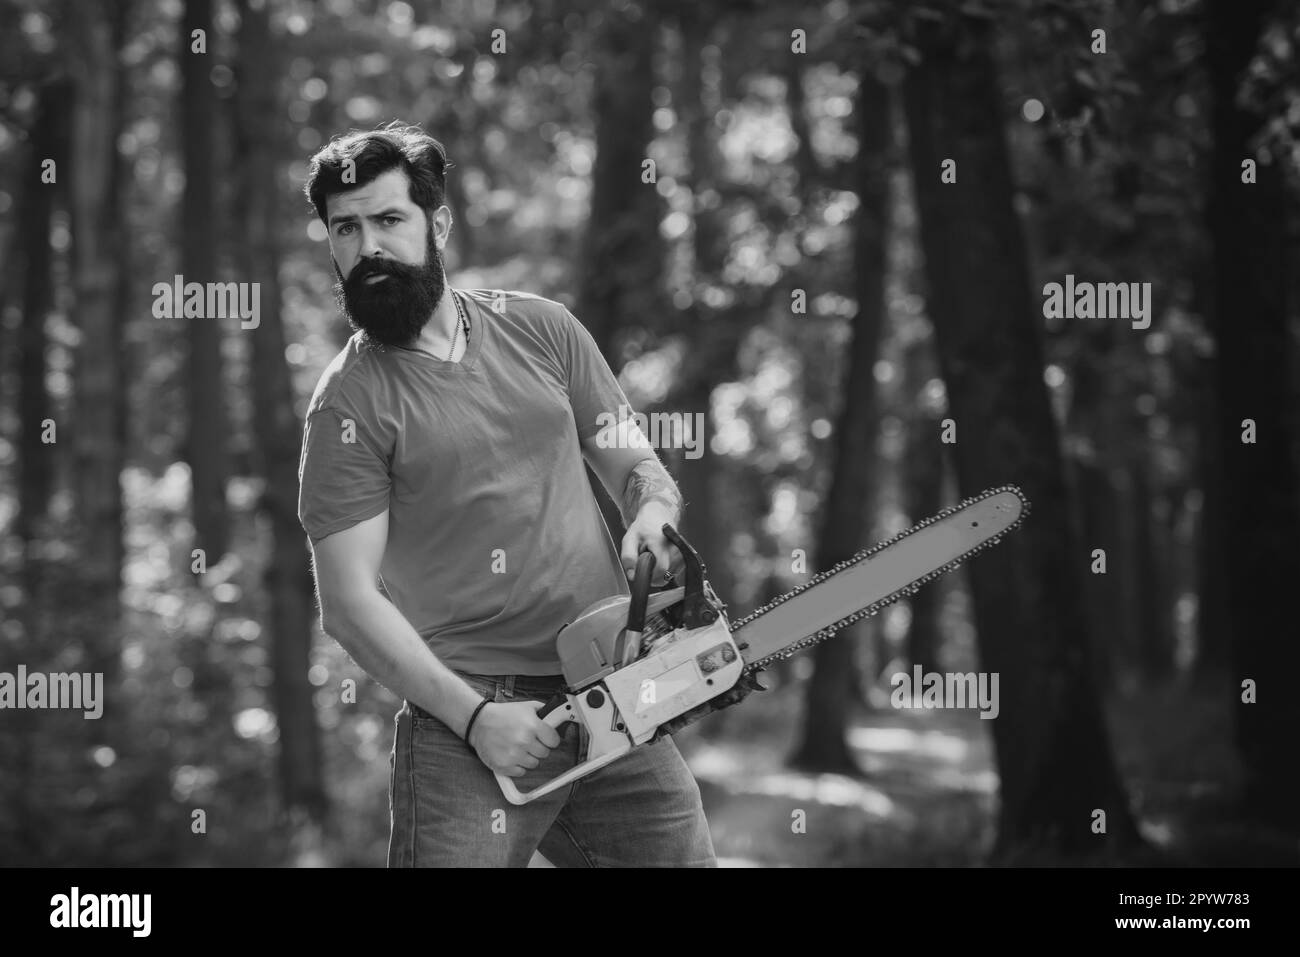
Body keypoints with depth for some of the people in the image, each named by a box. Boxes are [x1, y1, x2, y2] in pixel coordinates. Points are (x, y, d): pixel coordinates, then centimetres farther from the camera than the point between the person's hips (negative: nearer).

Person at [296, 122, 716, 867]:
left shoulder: (541, 329, 7)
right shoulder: (348, 406, -5)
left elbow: (634, 463, 13)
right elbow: (350, 602, -9)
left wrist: (655, 516, -11)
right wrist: (474, 715, -16)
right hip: (466, 718, -4)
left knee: (683, 849, 7)